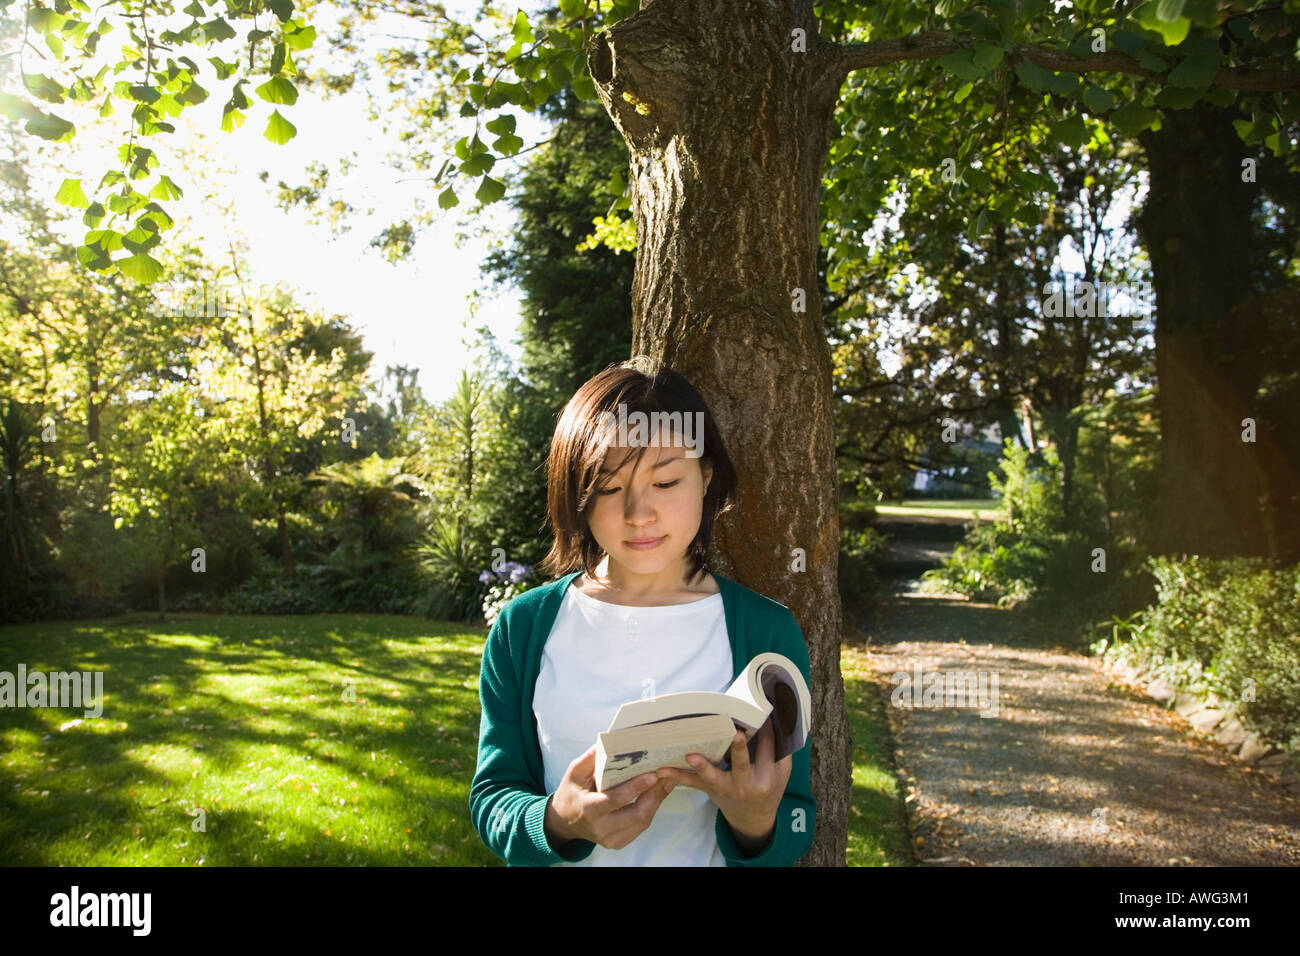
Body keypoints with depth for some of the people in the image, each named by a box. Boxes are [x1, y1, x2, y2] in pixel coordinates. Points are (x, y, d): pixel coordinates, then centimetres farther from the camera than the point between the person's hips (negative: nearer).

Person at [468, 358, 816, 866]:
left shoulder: (768, 633, -4)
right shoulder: (523, 627, -1)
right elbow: (492, 794, 0)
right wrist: (557, 823, -19)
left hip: (706, 856, 0)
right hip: (566, 857, 1)